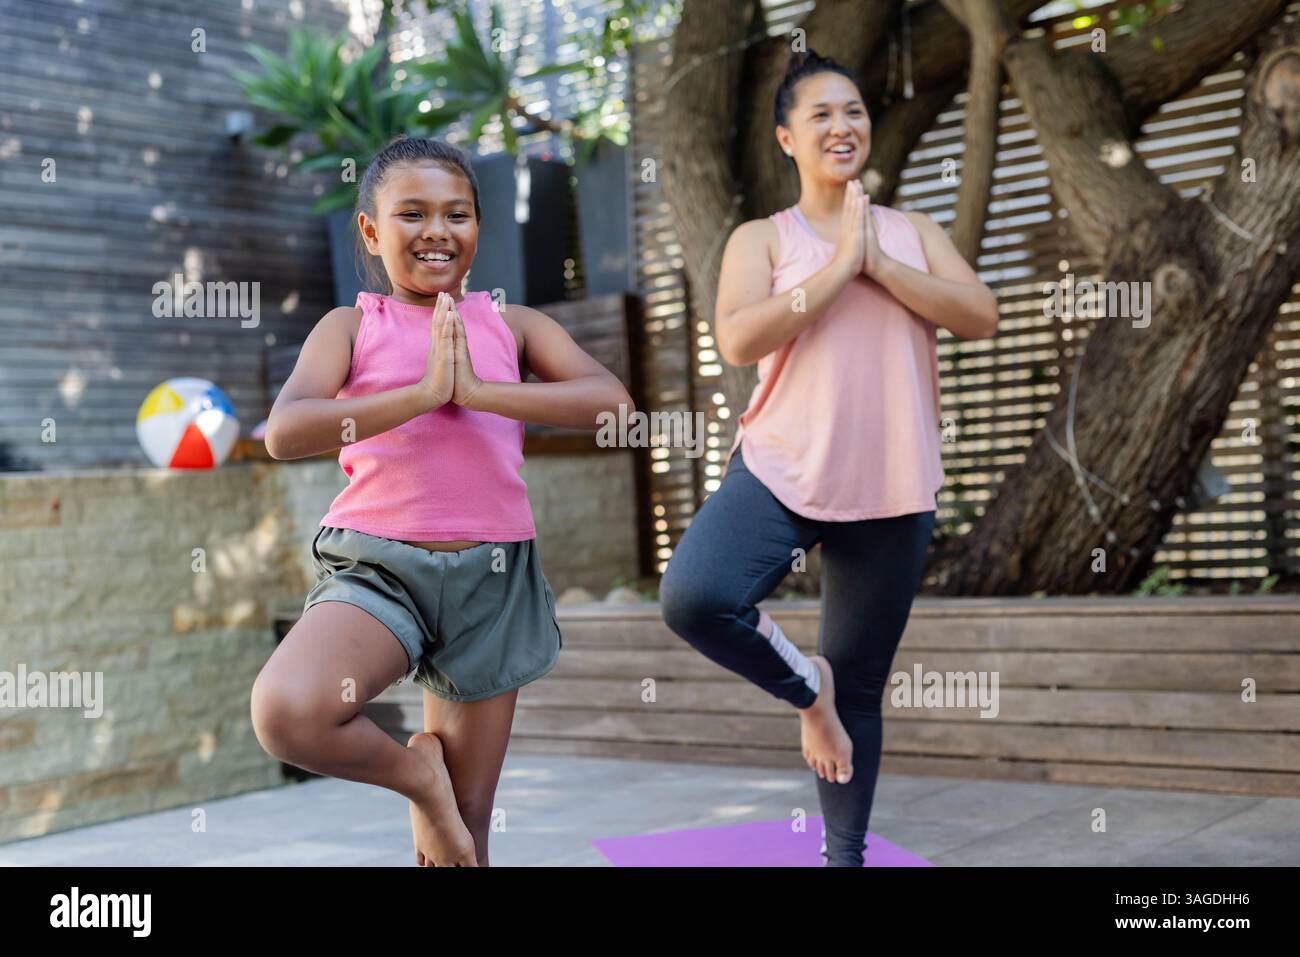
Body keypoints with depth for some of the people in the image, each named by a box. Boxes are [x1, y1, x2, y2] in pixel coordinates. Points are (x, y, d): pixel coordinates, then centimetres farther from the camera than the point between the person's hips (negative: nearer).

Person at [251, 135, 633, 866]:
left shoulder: (512, 325, 6)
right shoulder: (353, 327, 2)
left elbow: (612, 400, -10)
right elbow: (286, 432, -14)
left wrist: (477, 390, -18)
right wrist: (424, 392, -19)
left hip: (492, 576, 2)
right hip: (379, 567, -1)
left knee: (468, 833, 9)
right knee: (285, 711, -31)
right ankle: (416, 772, -1)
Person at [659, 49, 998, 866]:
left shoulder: (914, 232, 12)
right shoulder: (761, 238, 3)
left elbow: (982, 316, -3)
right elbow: (739, 340, -14)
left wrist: (878, 264, -11)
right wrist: (836, 268, -15)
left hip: (892, 490, 2)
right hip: (782, 469, -2)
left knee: (862, 684, 9)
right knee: (693, 598, -28)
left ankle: (846, 855, 23)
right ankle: (805, 687, 2)